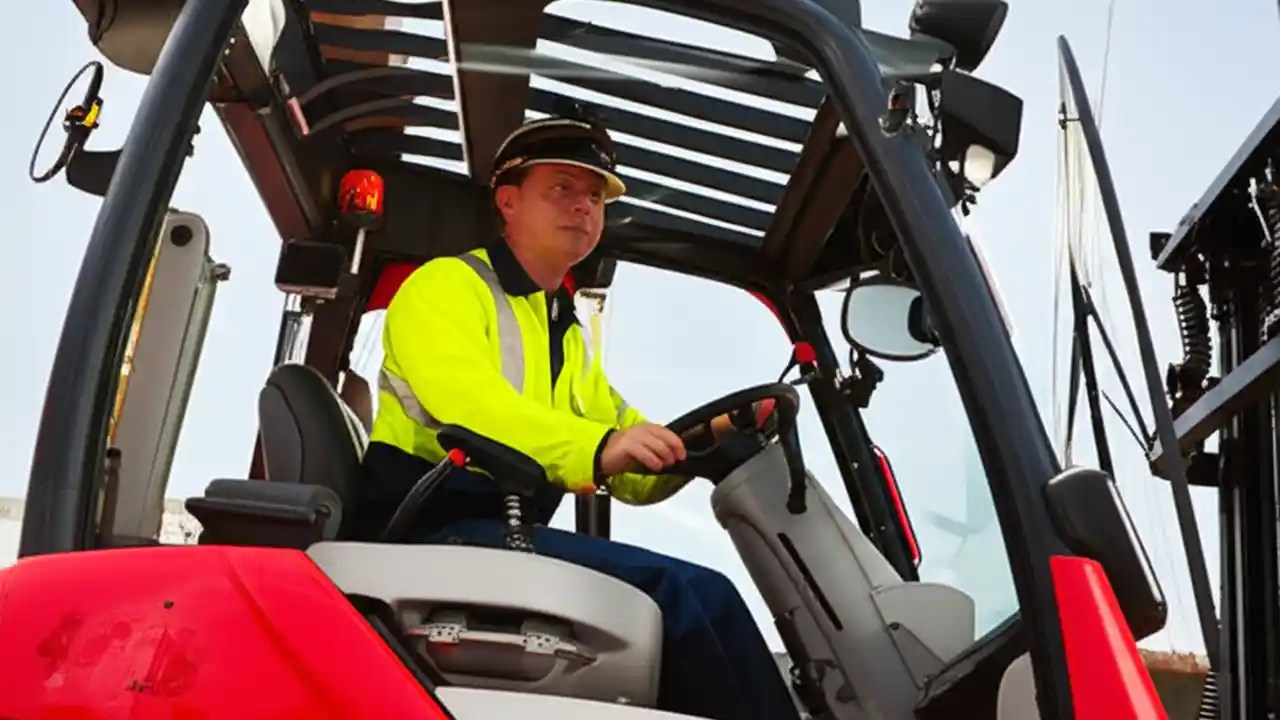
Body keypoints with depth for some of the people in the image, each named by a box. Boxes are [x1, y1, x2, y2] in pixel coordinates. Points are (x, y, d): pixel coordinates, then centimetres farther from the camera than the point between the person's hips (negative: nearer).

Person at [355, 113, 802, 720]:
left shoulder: (570, 339, 25)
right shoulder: (446, 284, 2)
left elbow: (635, 473, 19)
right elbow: (466, 400, -20)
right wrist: (596, 447, -34)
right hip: (438, 531, -7)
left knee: (707, 594, -12)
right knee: (667, 588, -23)